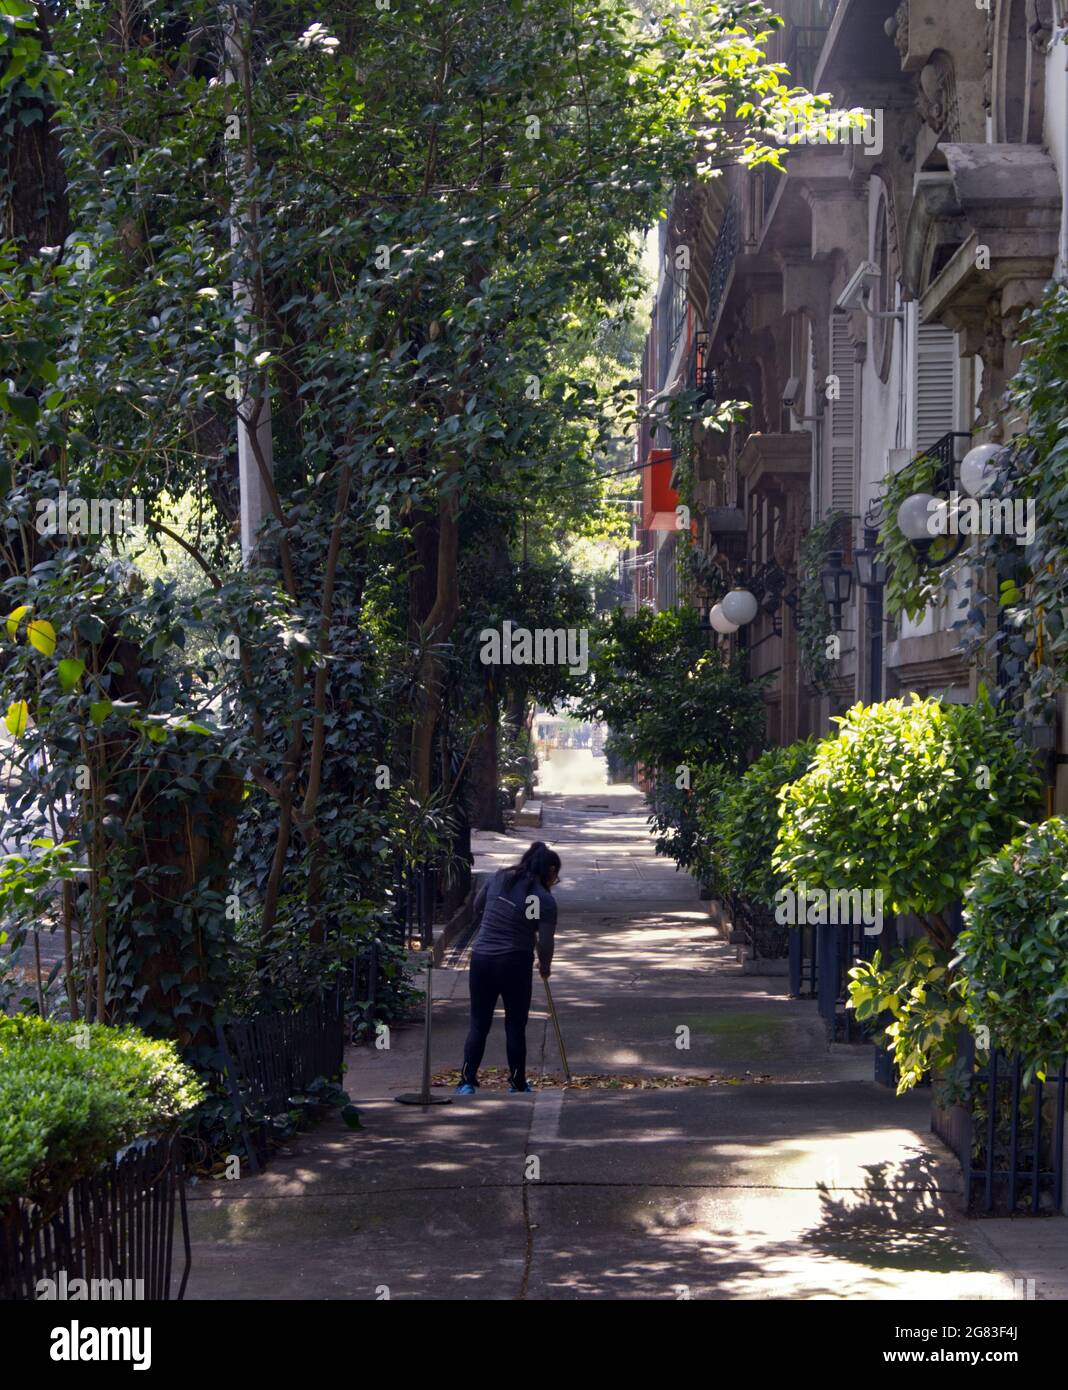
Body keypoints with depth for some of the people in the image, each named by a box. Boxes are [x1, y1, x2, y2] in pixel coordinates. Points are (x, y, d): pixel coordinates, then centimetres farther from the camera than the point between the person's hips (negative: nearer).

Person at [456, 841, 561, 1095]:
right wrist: (544, 968, 12)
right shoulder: (545, 900, -8)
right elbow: (545, 942, -8)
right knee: (515, 1026, 10)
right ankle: (517, 1084, 19)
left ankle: (467, 1081, 3)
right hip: (515, 963, -4)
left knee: (478, 1024, 10)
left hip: (481, 958, 4)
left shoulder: (498, 878, 5)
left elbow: (477, 907, 17)